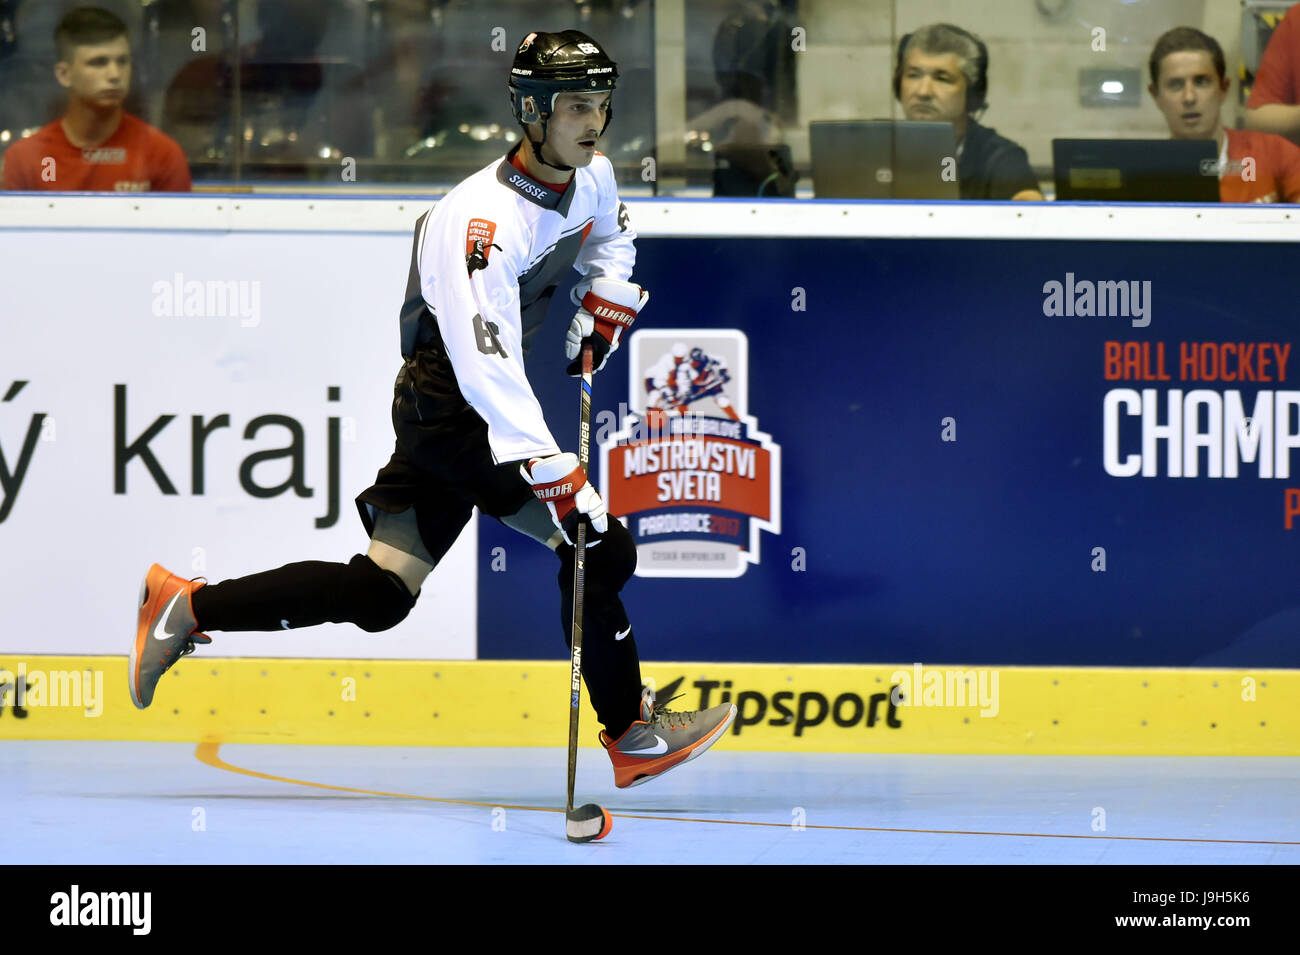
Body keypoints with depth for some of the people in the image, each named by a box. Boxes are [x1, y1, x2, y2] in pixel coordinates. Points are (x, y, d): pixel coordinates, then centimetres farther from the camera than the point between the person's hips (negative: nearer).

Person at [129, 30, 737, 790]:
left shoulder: (593, 179, 2)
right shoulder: (483, 220, -27)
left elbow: (610, 242, 30)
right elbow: (487, 370, -35)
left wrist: (602, 312, 11)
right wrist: (559, 479, -40)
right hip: (452, 407, -10)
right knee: (599, 548, -14)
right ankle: (633, 737, -4)